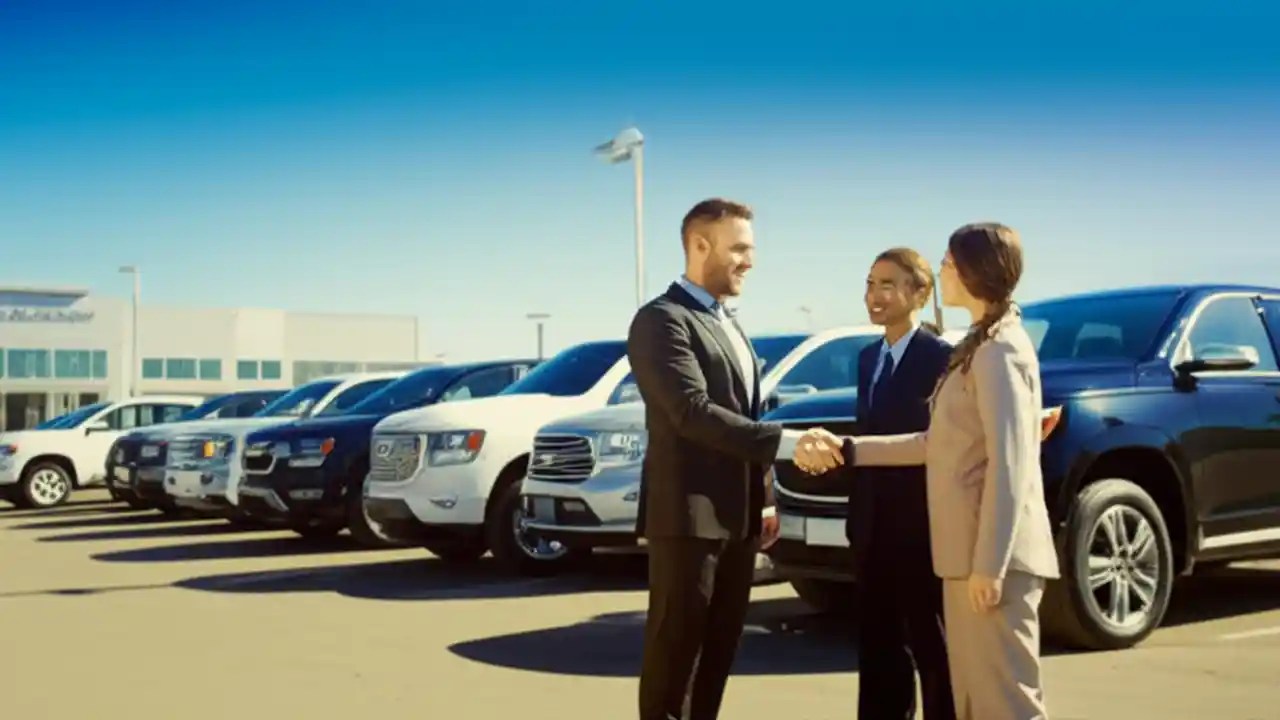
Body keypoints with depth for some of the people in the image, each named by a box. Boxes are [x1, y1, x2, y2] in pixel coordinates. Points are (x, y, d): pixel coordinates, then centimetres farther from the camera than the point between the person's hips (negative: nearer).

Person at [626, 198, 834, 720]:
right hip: (689, 514, -9)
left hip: (737, 516, 9)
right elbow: (694, 412, -22)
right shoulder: (662, 319, -11)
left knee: (719, 647, 13)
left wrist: (764, 500, 16)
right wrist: (788, 442, -26)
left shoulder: (730, 326, 19)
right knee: (676, 648, -3)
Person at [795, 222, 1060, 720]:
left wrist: (990, 565, -21)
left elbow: (1010, 465, -19)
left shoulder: (999, 349, -13)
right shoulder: (980, 346, 18)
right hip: (970, 553, 10)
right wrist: (847, 451, 14)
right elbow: (936, 445, 17)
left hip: (995, 557, -10)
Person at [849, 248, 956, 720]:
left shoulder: (941, 357, -10)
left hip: (921, 527, -7)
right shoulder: (868, 358, 14)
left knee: (934, 651, 5)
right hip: (873, 528, 7)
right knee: (878, 650, 14)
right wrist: (856, 518, 10)